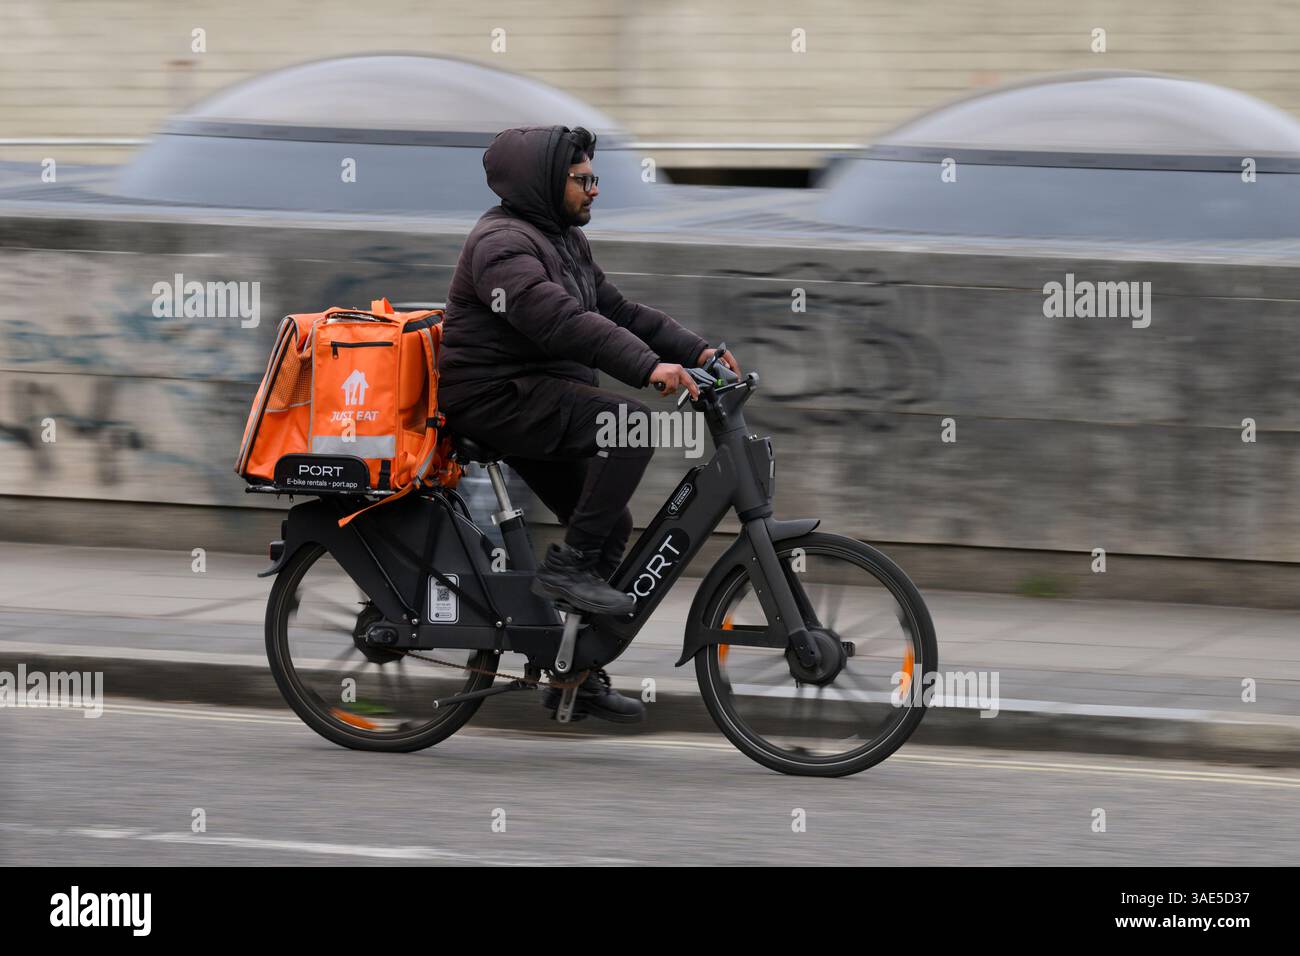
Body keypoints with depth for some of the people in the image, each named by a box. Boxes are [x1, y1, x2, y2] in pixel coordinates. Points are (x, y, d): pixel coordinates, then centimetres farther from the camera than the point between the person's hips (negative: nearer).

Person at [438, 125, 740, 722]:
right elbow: (559, 321, -30)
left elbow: (616, 310, 16)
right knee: (631, 423, -27)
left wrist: (696, 352, 4)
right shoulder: (503, 244, -16)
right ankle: (568, 565, -23)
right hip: (496, 398, -11)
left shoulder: (563, 241, 18)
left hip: (542, 403, 11)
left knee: (610, 526, 10)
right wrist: (648, 366, -38)